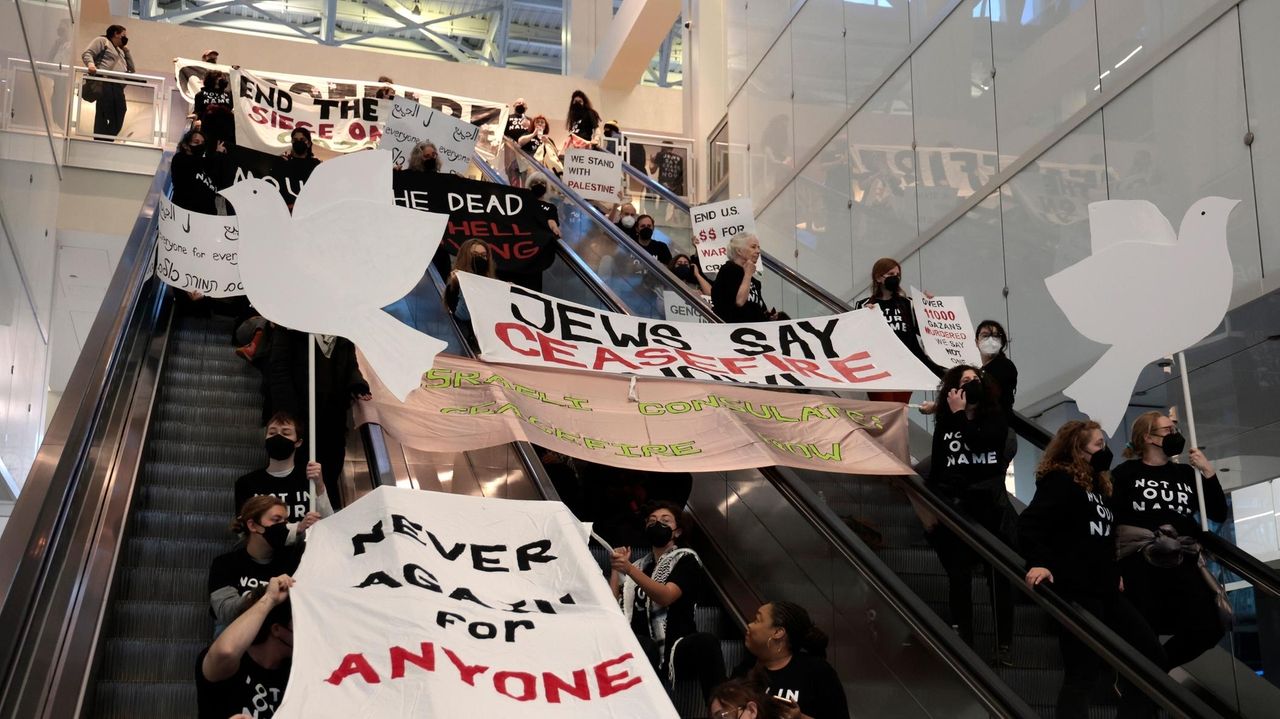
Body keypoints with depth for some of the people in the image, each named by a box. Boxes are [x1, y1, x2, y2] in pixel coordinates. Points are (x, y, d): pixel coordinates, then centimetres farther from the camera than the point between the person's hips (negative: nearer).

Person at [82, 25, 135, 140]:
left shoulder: (120, 51, 33)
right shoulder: (102, 41, 12)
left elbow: (131, 69, 28)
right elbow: (87, 53, -1)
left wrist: (126, 50, 25)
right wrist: (90, 64, -23)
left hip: (118, 87, 8)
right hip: (105, 84, -8)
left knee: (117, 122, -2)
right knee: (104, 116, -17)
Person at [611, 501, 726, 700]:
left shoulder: (685, 559, 12)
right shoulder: (639, 566, 26)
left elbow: (665, 597, -10)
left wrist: (628, 569, -22)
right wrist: (616, 569, 9)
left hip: (674, 650, -3)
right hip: (641, 652, 3)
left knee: (706, 642, -38)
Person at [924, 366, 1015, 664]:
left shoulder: (995, 418, 6)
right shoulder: (944, 425, 10)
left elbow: (980, 440, -16)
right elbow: (935, 469, 11)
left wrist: (960, 415, -5)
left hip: (991, 505, -1)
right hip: (955, 508, 1)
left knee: (999, 577, -1)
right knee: (959, 578, 3)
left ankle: (1005, 644, 3)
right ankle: (963, 642, 9)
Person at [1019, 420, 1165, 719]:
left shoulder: (1097, 485, 18)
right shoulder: (1059, 482, -10)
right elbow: (1029, 523, -22)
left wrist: (1114, 572, 16)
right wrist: (1038, 563, -32)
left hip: (1105, 590, 10)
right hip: (1076, 591, -10)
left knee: (1150, 654, 12)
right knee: (1083, 673, -10)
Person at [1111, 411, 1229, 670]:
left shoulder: (1185, 474, 15)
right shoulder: (1125, 473, 0)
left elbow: (1218, 514, 12)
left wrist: (1208, 473, 1)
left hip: (1182, 563, 5)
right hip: (1139, 562, -5)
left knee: (1207, 630, -4)